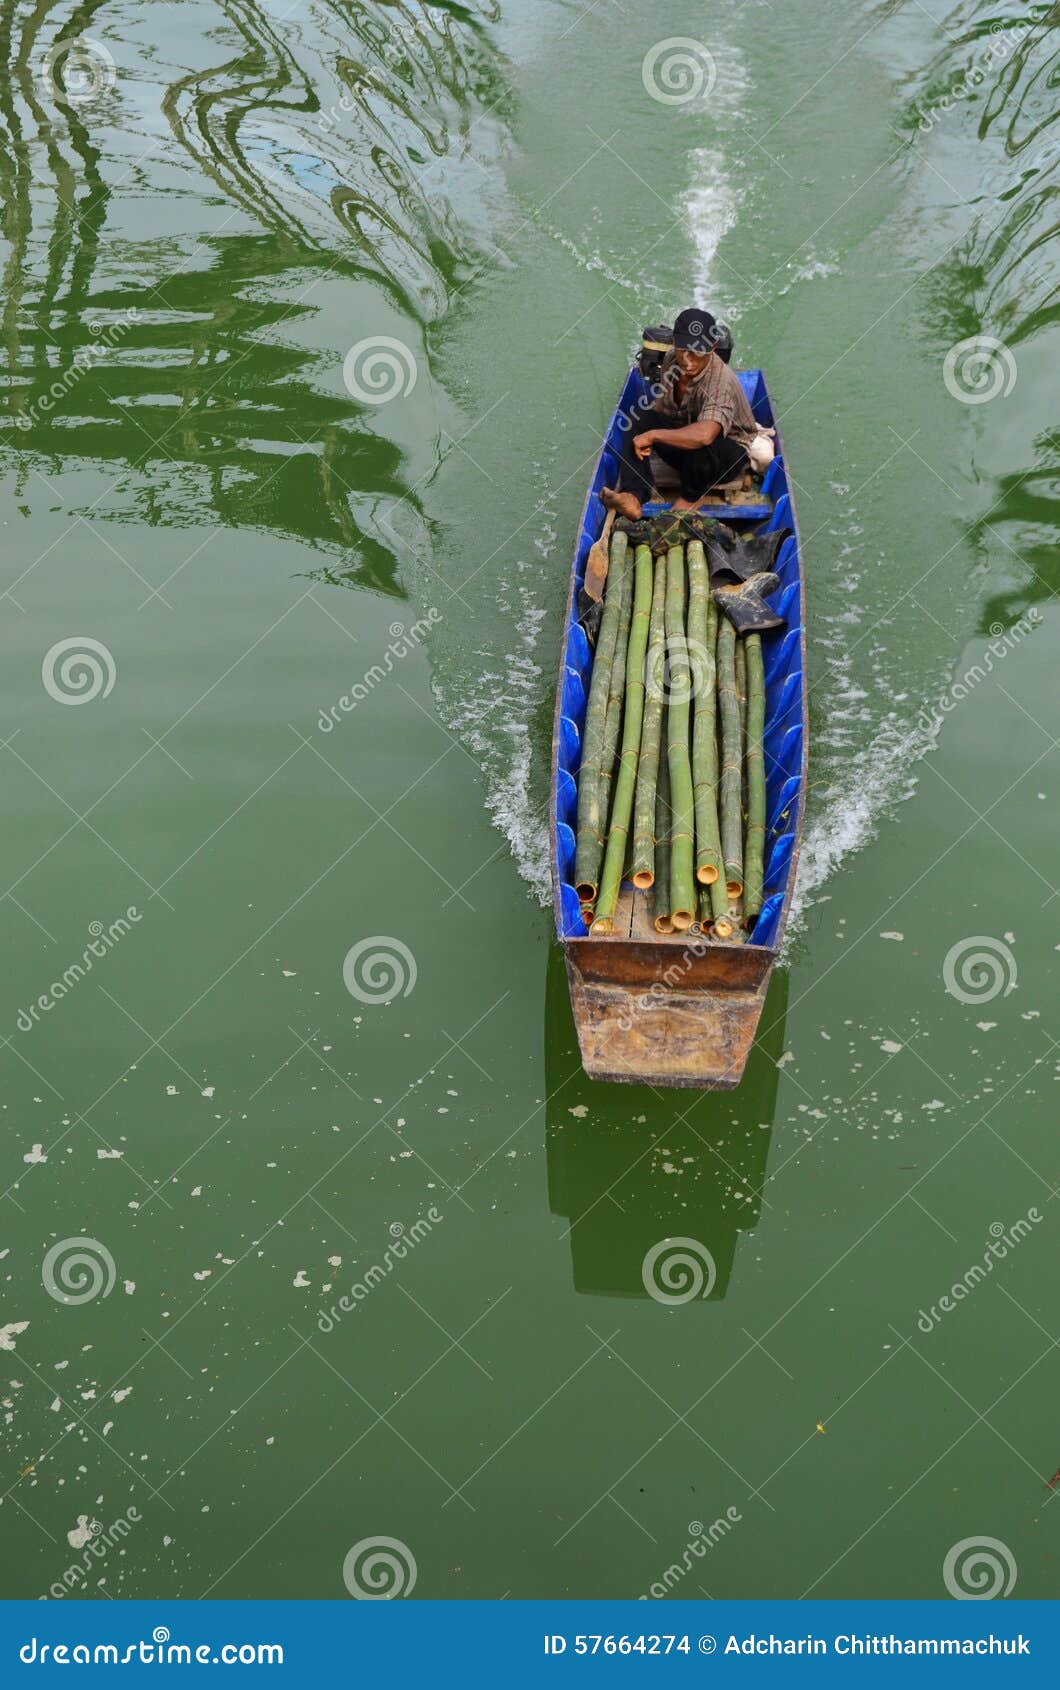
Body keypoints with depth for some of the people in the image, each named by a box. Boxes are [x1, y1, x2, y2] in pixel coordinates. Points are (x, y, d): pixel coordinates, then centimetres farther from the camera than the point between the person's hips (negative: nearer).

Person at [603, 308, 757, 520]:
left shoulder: (721, 378, -31)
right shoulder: (671, 360, -7)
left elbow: (704, 435, -47)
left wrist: (653, 435, -37)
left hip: (731, 451, -6)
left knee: (699, 445, -40)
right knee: (639, 418, -15)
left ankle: (691, 497, -7)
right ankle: (632, 497, -29)